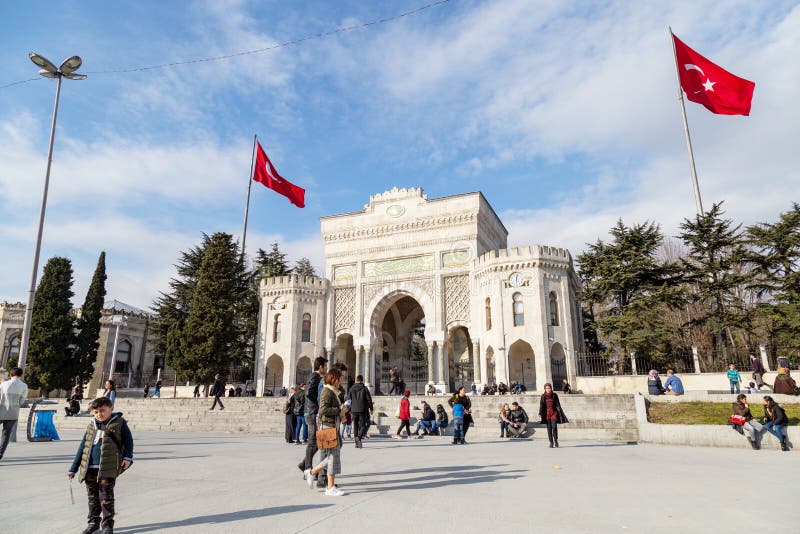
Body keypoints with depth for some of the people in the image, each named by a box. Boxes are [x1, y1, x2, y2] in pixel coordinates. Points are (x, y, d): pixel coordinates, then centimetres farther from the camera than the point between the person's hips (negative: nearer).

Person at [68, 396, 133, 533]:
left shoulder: (119, 423, -1)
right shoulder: (91, 426, 12)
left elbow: (128, 440, 0)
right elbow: (82, 448, 16)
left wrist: (127, 457, -14)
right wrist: (73, 469, 16)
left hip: (108, 468, -5)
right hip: (90, 468, 5)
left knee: (106, 496, -2)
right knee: (92, 496, 14)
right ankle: (93, 522, 29)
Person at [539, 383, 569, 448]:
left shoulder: (554, 395, 1)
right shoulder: (543, 396, 3)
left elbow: (558, 405, 1)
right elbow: (541, 406, 0)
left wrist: (560, 413, -5)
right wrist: (540, 413, -10)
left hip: (554, 413, -1)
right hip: (547, 413, 1)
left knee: (554, 427, -11)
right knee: (549, 428, 1)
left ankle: (556, 441, 9)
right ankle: (551, 442, 9)